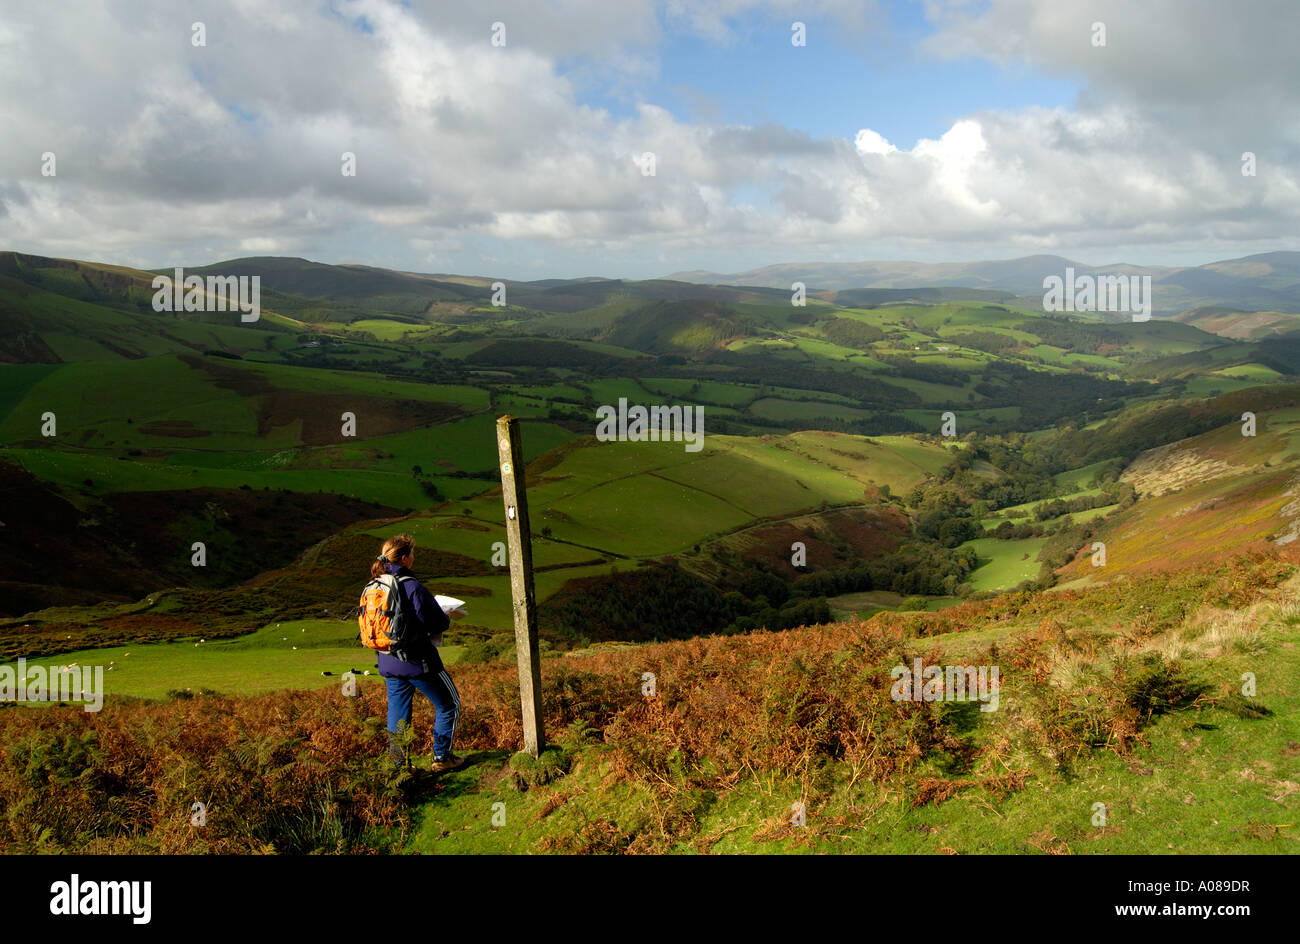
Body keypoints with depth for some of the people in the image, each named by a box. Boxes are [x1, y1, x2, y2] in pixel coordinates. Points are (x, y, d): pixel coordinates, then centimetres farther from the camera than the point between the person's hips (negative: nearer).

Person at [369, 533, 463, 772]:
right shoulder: (411, 587, -20)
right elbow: (439, 623, -19)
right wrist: (445, 620, 5)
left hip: (388, 663, 7)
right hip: (417, 660, -7)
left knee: (398, 711, 18)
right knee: (449, 706, 11)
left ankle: (398, 762, 22)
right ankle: (442, 758, 15)